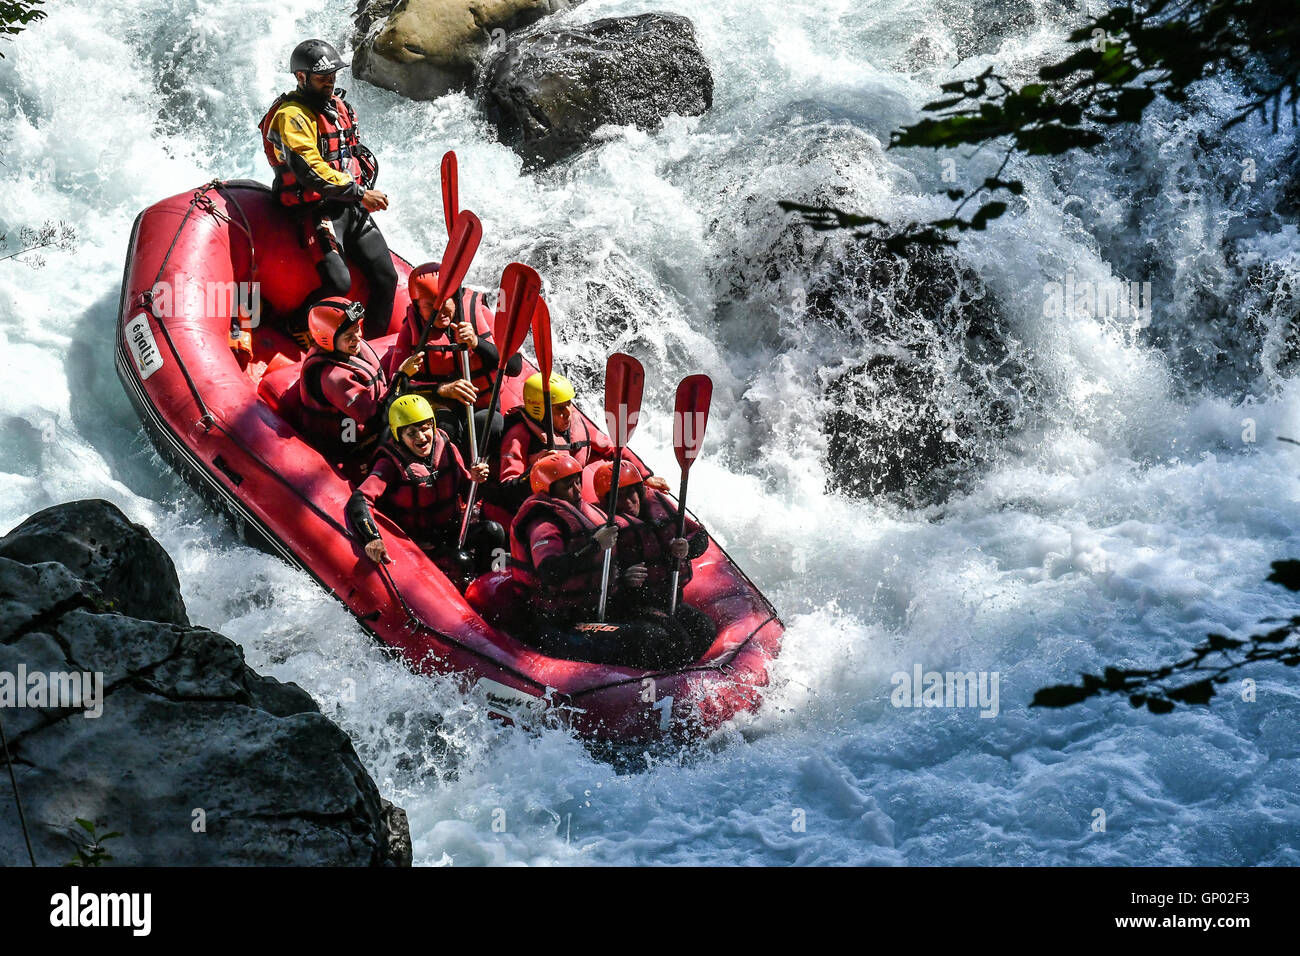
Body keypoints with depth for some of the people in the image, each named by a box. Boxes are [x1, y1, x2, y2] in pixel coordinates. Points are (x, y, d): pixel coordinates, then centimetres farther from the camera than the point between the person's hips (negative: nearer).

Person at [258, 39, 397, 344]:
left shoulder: (338, 105, 15)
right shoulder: (292, 116, -12)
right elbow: (310, 171, -21)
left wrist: (366, 186, 8)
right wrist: (359, 193, -20)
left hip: (353, 208, 8)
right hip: (319, 211, -8)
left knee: (386, 278, 0)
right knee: (338, 283, -22)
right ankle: (297, 331, 3)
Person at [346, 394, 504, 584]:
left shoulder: (447, 449, -1)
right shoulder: (392, 463, -15)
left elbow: (463, 490, 12)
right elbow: (359, 500, -28)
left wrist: (472, 479, -13)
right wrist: (372, 538, -44)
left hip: (454, 529, 5)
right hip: (419, 540, -5)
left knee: (493, 531, -22)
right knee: (461, 562, -31)